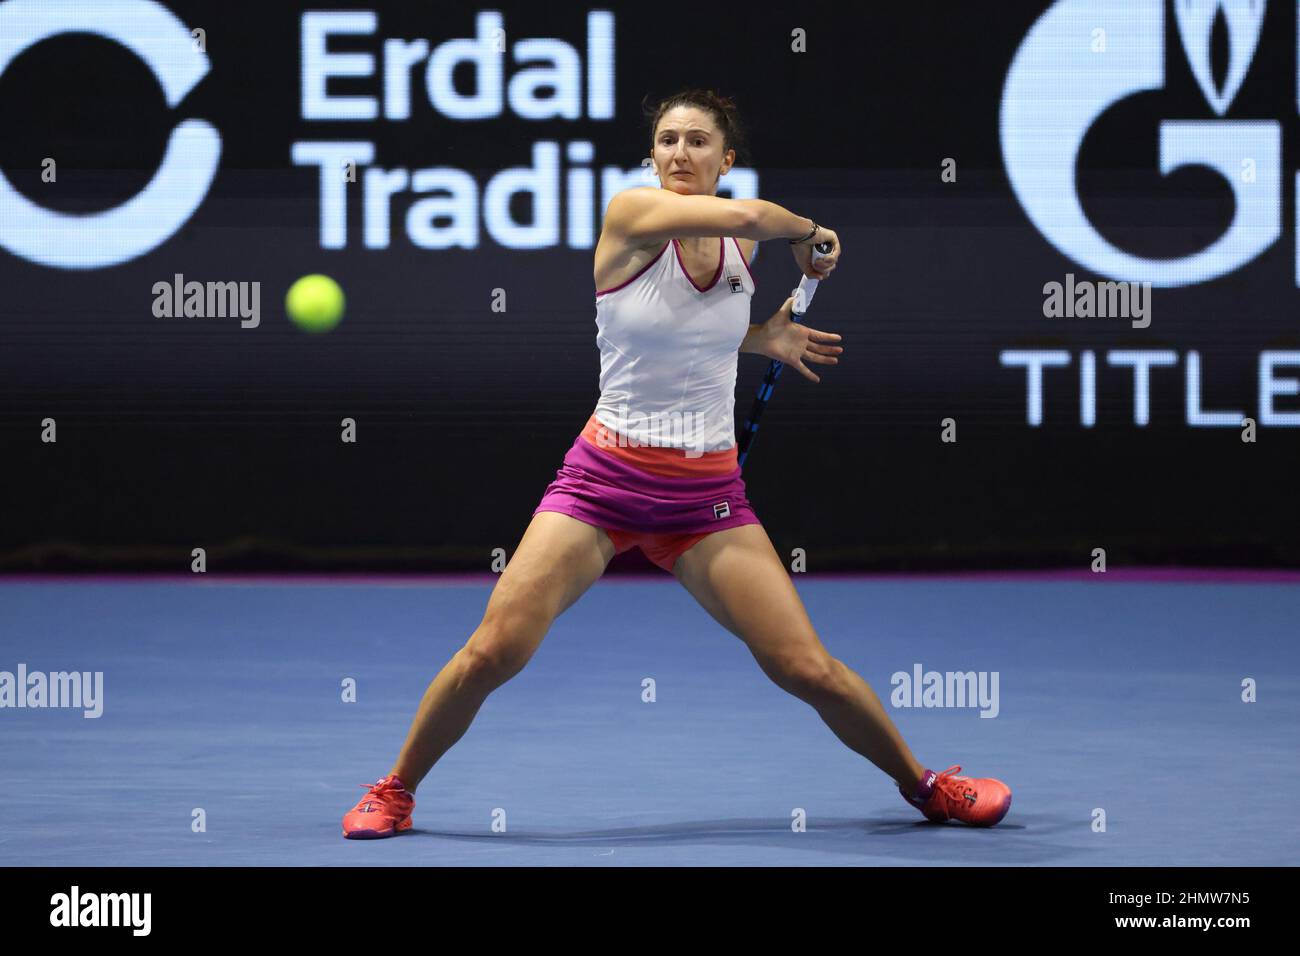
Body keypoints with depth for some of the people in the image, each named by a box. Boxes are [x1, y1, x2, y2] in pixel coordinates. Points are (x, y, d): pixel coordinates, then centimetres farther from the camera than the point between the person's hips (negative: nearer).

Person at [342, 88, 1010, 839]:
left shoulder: (742, 246, 5)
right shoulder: (632, 214, -11)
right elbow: (744, 215, -28)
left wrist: (763, 338, 14)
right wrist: (810, 233, -10)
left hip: (707, 494, 4)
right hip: (606, 475, -3)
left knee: (809, 670, -4)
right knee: (494, 652, -14)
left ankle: (925, 784, 20)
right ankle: (397, 790, 10)